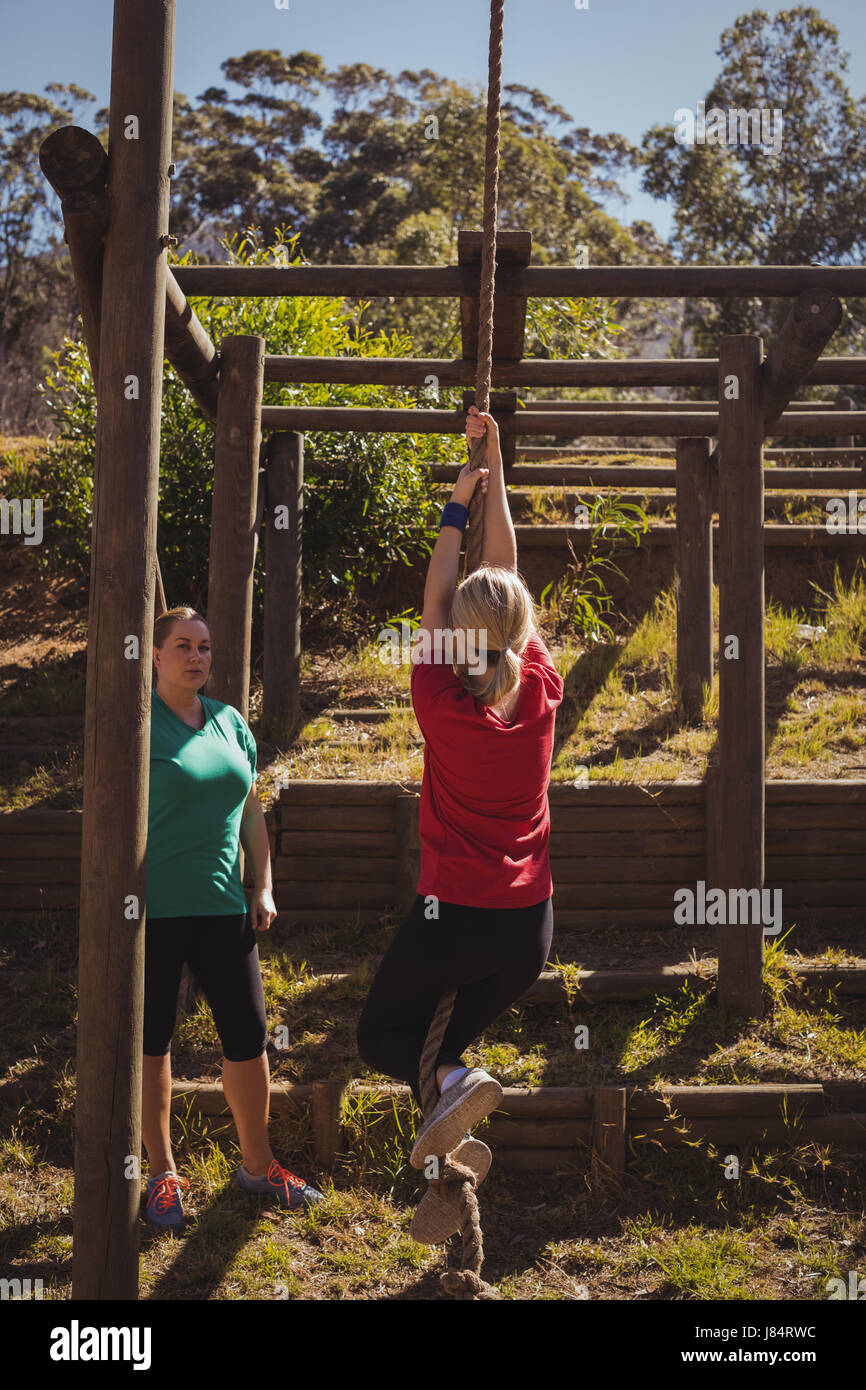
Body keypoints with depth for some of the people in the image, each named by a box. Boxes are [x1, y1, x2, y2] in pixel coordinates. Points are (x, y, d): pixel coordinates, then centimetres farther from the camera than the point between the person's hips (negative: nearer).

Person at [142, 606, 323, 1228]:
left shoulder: (230, 722, 11)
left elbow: (251, 810, 17)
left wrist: (264, 887, 9)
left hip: (222, 907, 5)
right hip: (153, 909, -5)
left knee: (248, 1036, 8)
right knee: (152, 1040, 6)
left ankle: (257, 1164, 25)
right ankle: (163, 1172, 22)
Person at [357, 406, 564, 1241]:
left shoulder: (442, 703, -14)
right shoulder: (541, 692, -6)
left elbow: (434, 601, 0)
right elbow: (508, 573, 3)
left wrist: (457, 506, 9)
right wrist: (495, 468, 11)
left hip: (451, 915, -4)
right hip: (530, 924, 4)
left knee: (379, 1034, 16)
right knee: (452, 1031, 24)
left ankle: (450, 1082, -14)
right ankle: (445, 1169, 8)